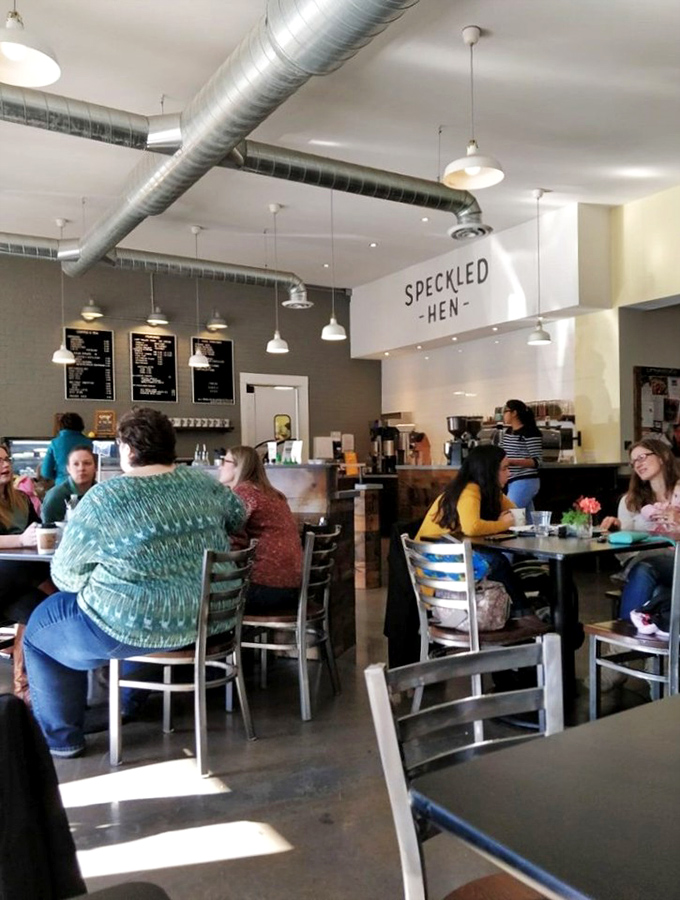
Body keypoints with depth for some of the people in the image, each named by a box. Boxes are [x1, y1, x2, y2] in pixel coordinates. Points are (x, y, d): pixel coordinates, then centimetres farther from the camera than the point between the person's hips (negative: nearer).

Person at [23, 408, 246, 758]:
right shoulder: (202, 482, 0)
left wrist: (93, 581, 15)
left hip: (132, 626, -6)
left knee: (40, 628, 19)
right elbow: (238, 517, 18)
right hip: (206, 615, 6)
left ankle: (61, 737, 28)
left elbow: (65, 575, -5)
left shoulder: (102, 499, -15)